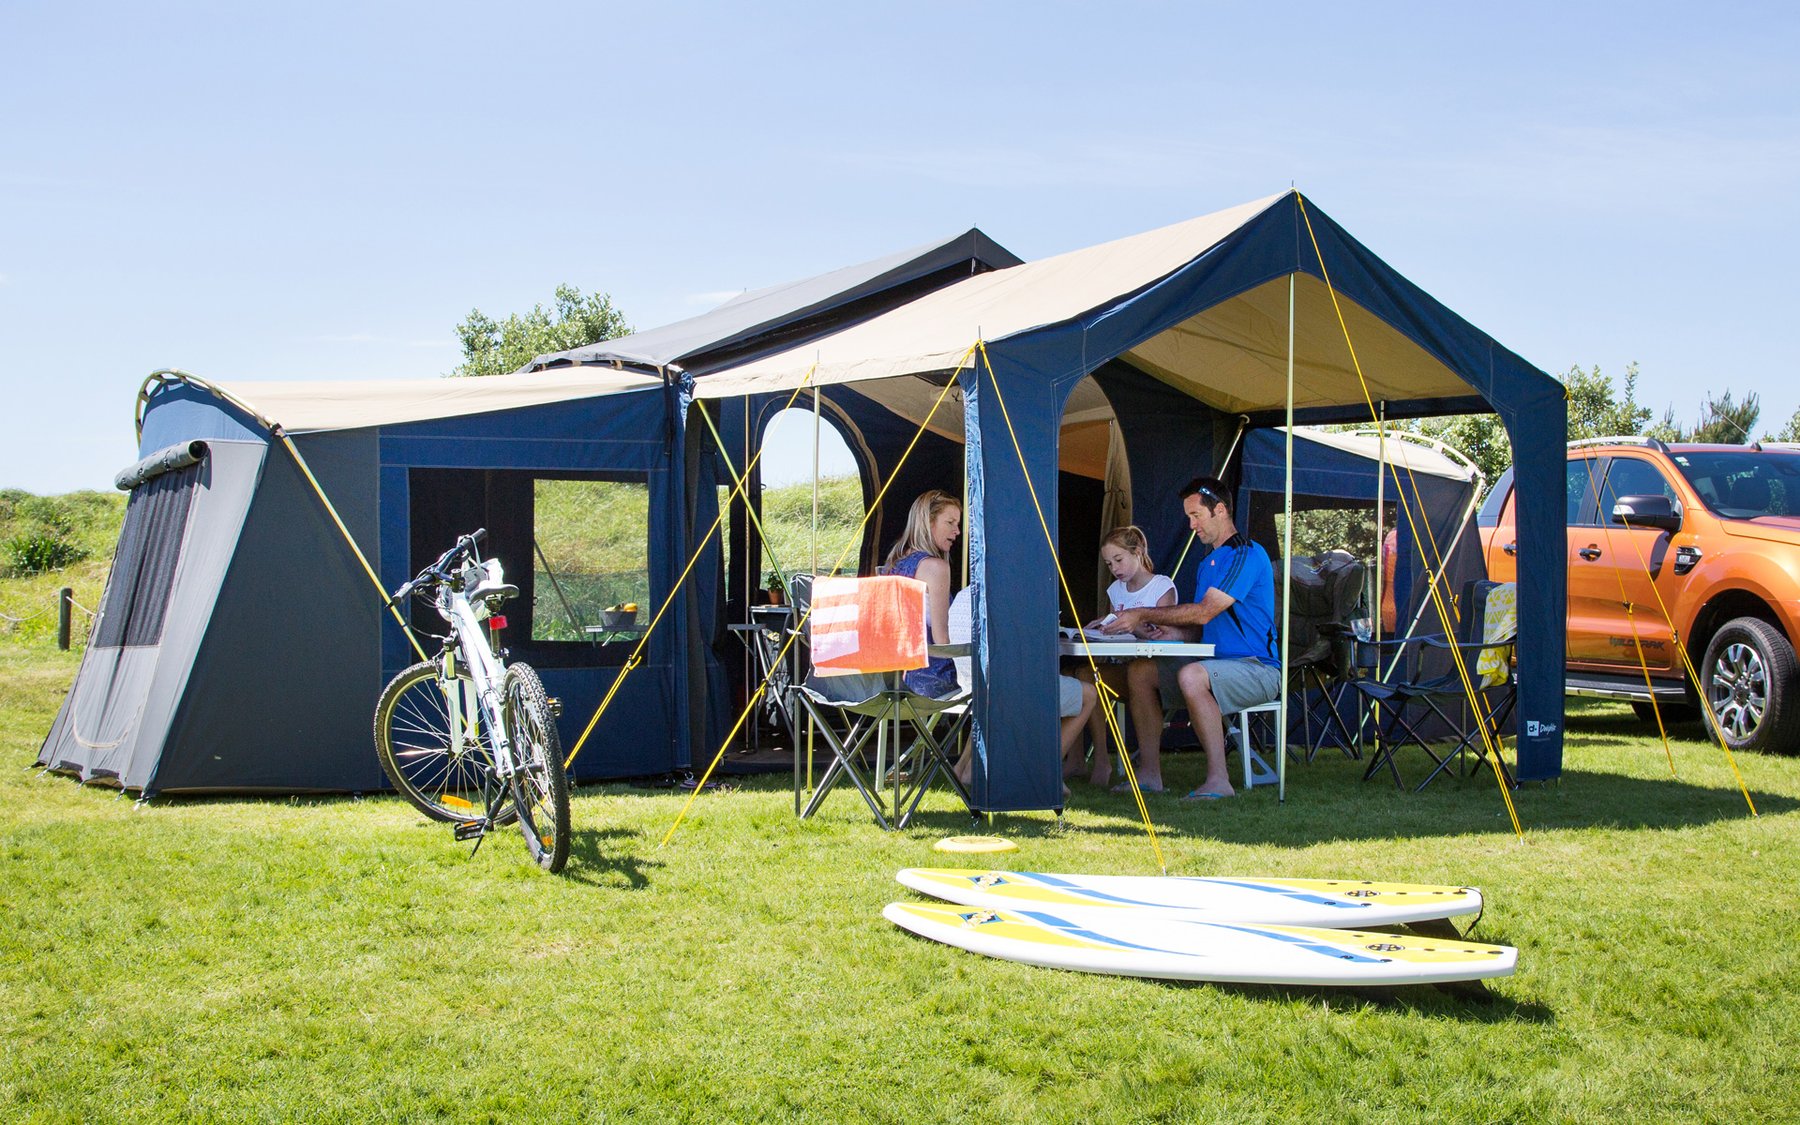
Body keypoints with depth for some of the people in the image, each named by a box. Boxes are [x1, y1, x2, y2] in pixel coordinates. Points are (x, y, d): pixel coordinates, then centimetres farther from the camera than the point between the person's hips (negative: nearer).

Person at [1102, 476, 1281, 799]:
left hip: (1257, 669, -9)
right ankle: (1149, 774, -4)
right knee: (1139, 671, -1)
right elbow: (1199, 629, 20)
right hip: (1218, 663, 10)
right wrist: (1170, 633, -3)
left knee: (1192, 675, -37)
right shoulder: (1208, 564, 21)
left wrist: (1142, 615, -13)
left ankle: (1218, 780, -33)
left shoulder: (1247, 554, -11)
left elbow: (1204, 613, -18)